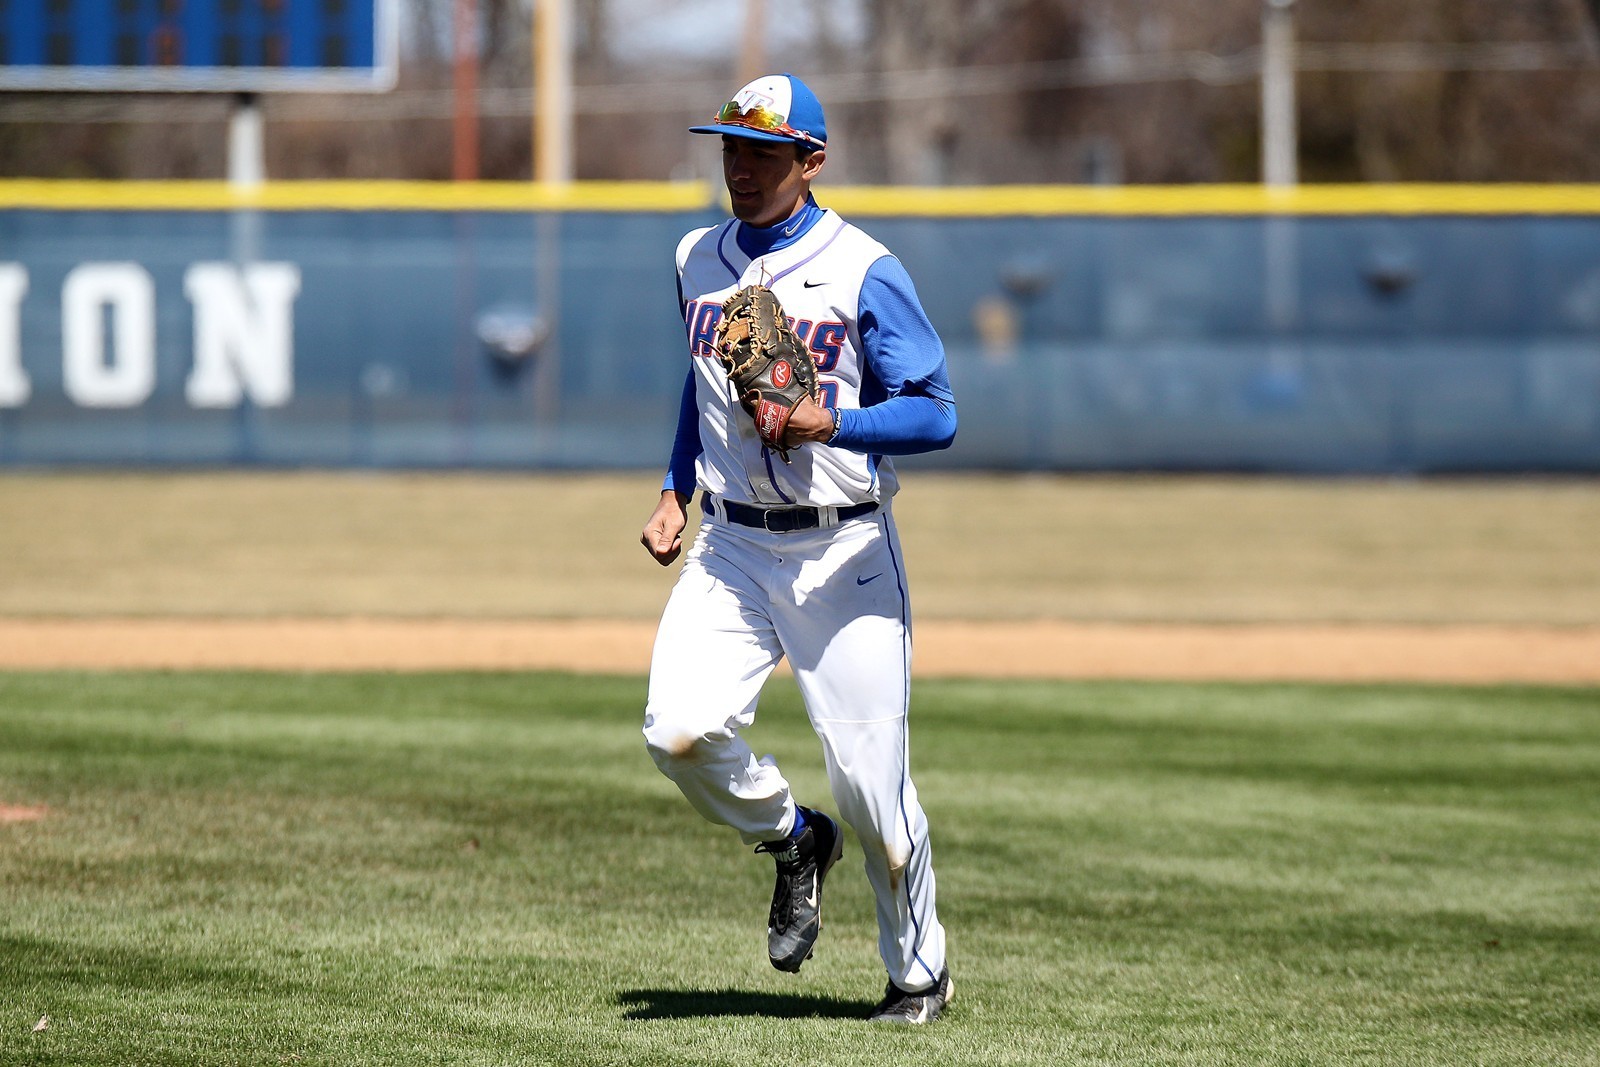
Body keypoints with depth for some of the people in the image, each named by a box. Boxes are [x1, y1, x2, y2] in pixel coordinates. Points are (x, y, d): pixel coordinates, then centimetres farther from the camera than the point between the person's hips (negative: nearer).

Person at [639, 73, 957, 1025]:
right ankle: (791, 840, 13)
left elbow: (936, 415, -11)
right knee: (680, 730, -18)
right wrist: (676, 491, 19)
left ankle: (921, 971, 20)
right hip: (732, 548, 5)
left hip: (844, 554, -4)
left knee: (869, 781, -4)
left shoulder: (865, 273, -9)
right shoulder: (698, 262, 10)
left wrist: (831, 424, -26)